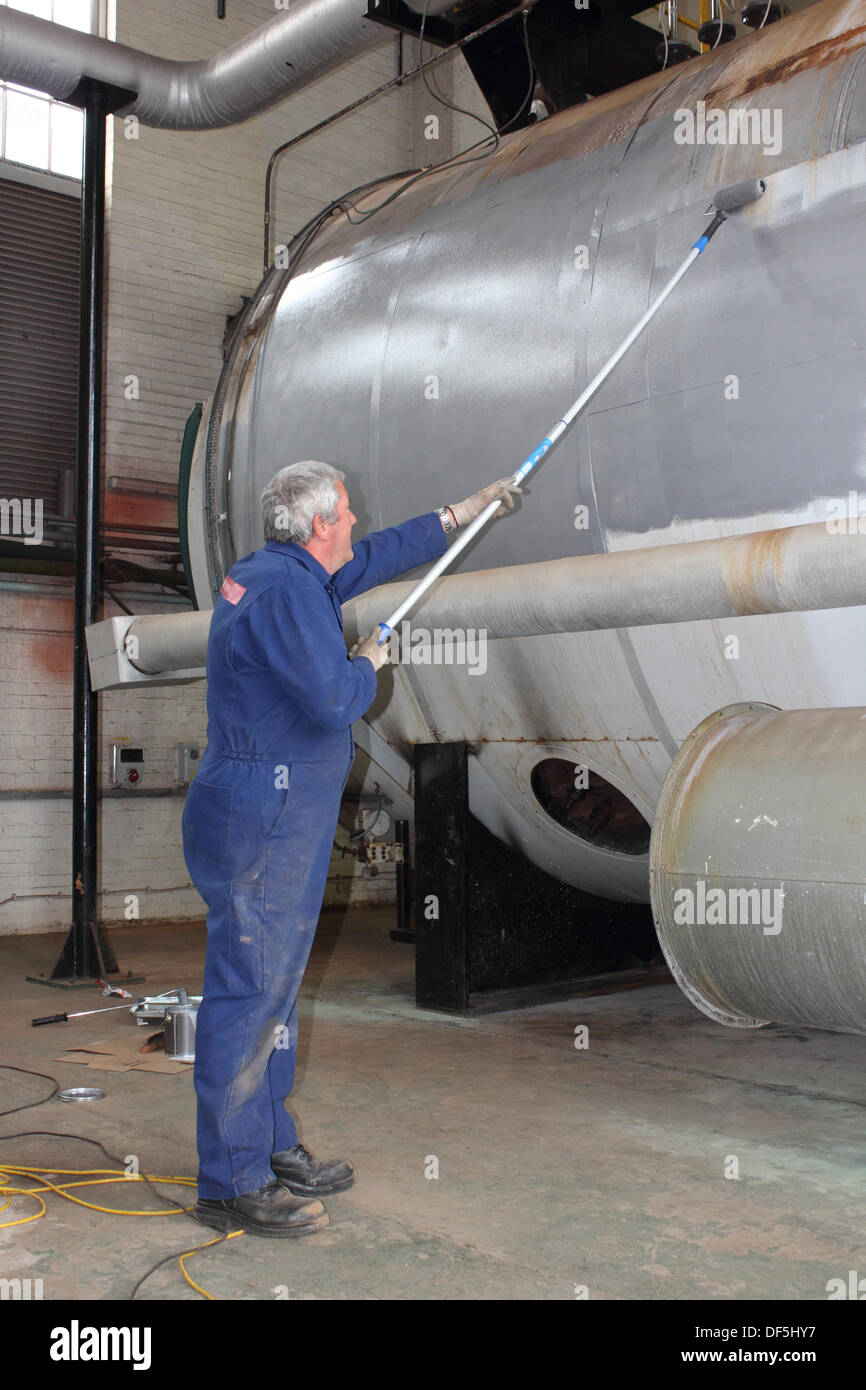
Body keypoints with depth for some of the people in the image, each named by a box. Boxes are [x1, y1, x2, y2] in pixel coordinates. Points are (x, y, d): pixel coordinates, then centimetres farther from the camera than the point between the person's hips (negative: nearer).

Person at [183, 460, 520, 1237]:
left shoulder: (285, 575, 16)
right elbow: (334, 703, -21)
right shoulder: (285, 589, -16)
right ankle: (232, 1186, 3)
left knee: (273, 987, 15)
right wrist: (369, 664, 0)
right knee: (249, 990, -5)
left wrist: (461, 515, 37)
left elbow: (374, 560, 32)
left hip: (278, 820, 11)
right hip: (263, 820, -11)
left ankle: (271, 1150, 27)